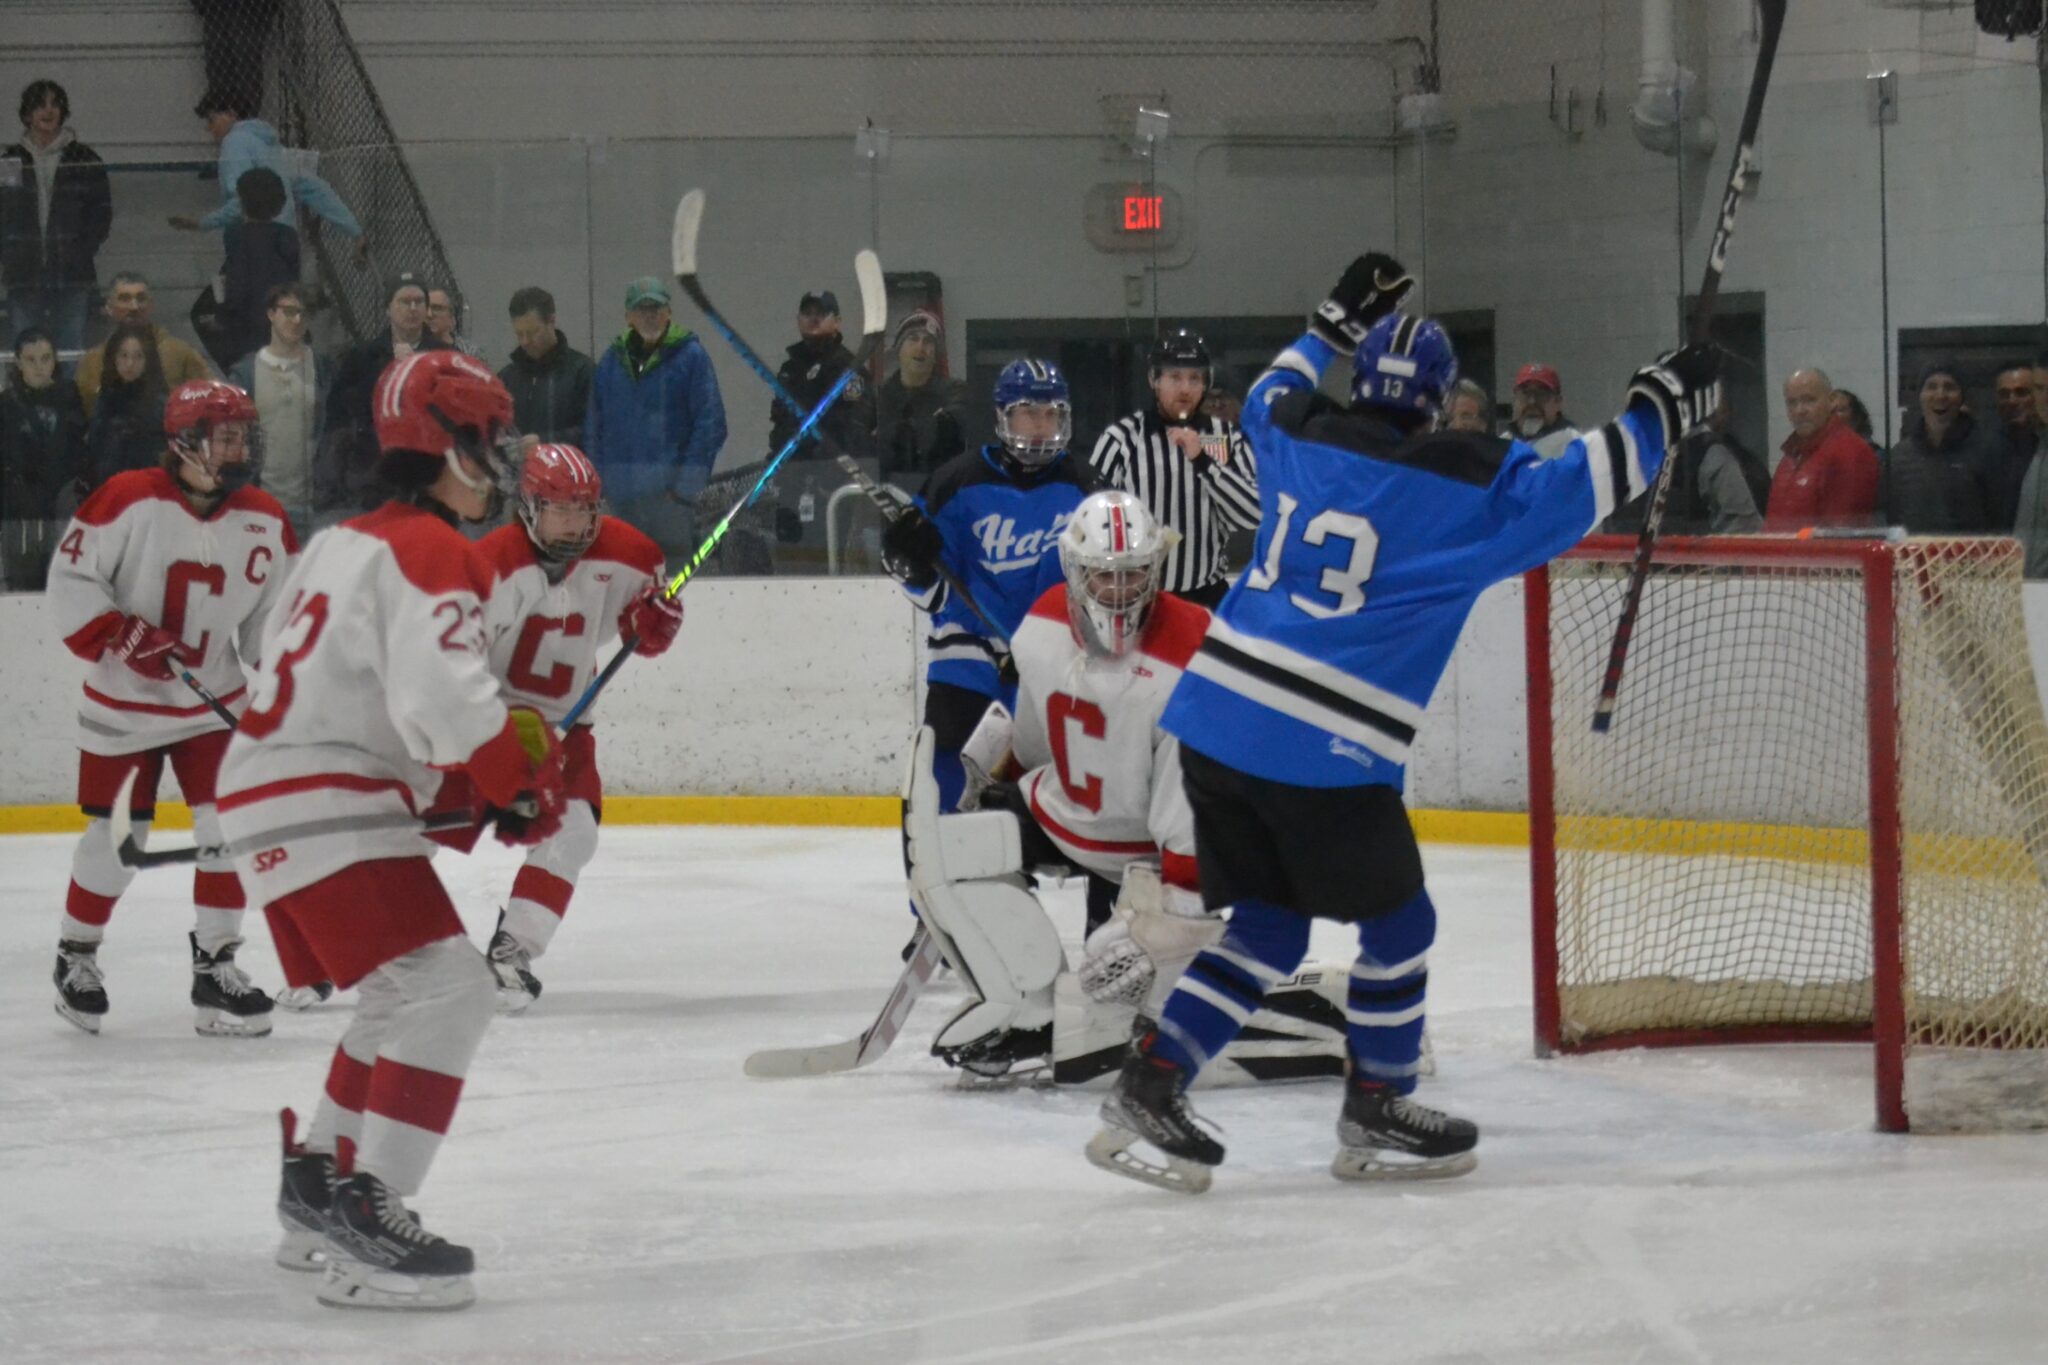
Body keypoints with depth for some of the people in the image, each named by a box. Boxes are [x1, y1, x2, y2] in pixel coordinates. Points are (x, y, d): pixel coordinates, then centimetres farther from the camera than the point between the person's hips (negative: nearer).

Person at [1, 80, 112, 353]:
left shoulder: (85, 160, 6)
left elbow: (102, 213, 7)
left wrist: (81, 253, -5)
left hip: (73, 278, -1)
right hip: (24, 277, 1)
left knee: (71, 350, -4)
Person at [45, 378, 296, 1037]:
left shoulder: (265, 521, -3)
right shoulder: (129, 501, -18)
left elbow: (274, 613, 7)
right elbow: (70, 577, -14)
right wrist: (121, 633, -25)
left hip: (214, 703, 4)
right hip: (123, 704, -4)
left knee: (230, 828, -7)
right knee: (114, 839, 2)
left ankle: (216, 967, 4)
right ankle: (76, 957, 24)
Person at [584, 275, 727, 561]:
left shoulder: (691, 357, -2)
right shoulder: (612, 361, 11)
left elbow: (711, 425, -6)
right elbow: (593, 428, 16)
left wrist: (686, 486, -11)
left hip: (669, 495, -4)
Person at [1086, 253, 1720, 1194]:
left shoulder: (1300, 436, 10)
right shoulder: (1458, 490, -7)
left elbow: (1271, 397, 34)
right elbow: (1570, 491, -7)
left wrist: (1336, 322, 44)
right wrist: (1658, 411, 5)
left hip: (1215, 718, 7)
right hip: (1327, 752, -7)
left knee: (1265, 925, 16)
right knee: (1397, 923, 12)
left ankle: (1149, 1087, 6)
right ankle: (1376, 1117, 20)